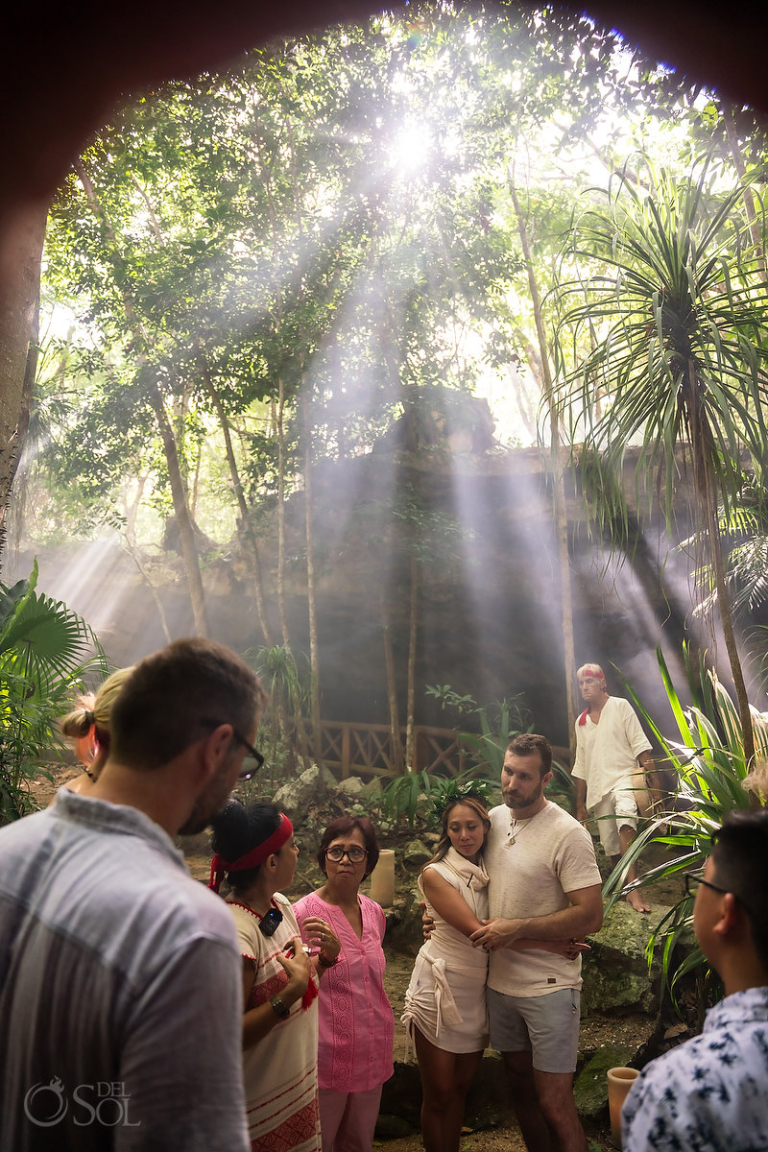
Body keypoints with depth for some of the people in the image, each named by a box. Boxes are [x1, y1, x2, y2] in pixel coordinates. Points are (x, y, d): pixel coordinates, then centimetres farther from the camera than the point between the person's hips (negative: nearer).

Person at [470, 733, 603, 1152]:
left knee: (554, 1104, -1)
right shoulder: (493, 819, 2)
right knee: (520, 1084, 20)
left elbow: (590, 916, -20)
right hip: (500, 980, 6)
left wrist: (516, 927, -21)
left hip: (549, 987, -6)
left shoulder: (567, 835, -17)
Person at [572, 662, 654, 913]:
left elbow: (639, 745, -3)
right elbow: (581, 767, 20)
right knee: (611, 847, 3)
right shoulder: (581, 721, 18)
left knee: (625, 819, -33)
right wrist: (580, 806, 17)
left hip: (624, 777, -6)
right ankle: (624, 890, 20)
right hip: (598, 789, 6)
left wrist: (648, 776, -17)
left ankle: (633, 888, -38)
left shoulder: (620, 706, 4)